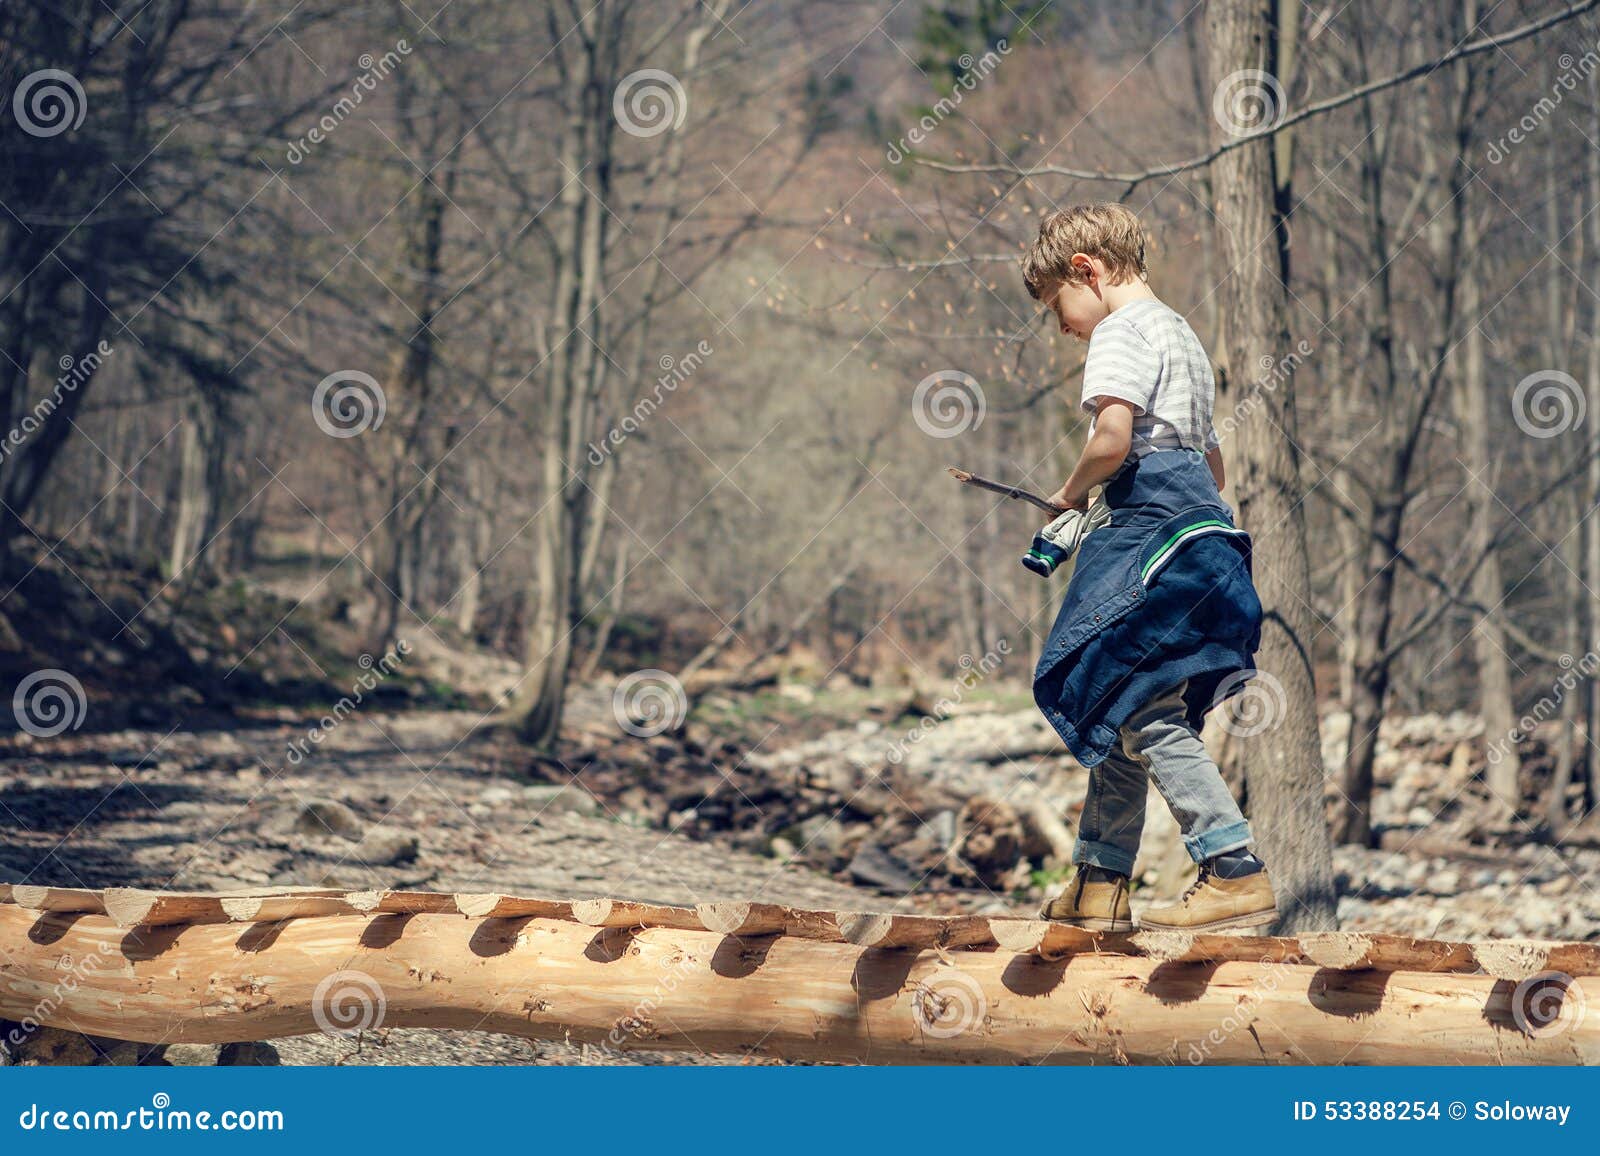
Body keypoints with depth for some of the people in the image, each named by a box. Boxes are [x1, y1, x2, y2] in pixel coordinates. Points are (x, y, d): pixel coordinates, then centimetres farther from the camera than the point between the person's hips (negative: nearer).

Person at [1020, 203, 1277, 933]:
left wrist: (1073, 492, -4)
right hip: (1203, 517, 11)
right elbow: (1211, 456, 29)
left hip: (1153, 523, -11)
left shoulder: (1120, 331, -6)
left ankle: (1237, 875, -17)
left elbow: (1113, 438, -22)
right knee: (1120, 706, 13)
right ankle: (1099, 885, 17)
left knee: (1146, 713, -12)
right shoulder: (1180, 333, 26)